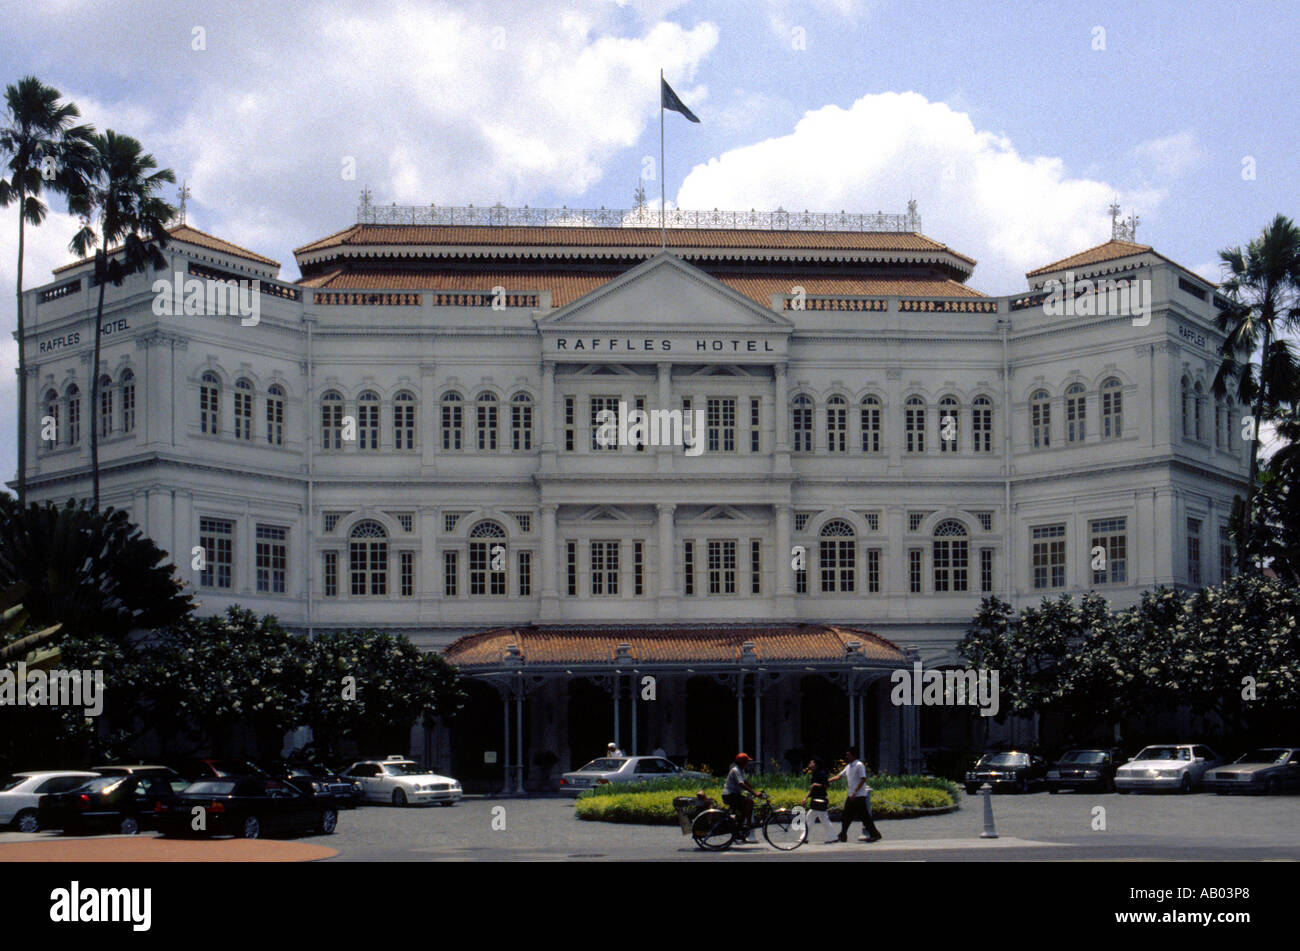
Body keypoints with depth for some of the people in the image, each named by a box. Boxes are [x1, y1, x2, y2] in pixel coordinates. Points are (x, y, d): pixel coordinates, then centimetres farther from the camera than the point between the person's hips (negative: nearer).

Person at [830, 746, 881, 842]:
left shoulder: (859, 765, -12)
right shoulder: (848, 767, 15)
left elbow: (863, 779, -18)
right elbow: (839, 776, 20)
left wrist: (855, 792, -21)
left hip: (859, 796, -9)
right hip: (851, 796, 9)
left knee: (864, 816, -7)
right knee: (847, 816, 9)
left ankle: (875, 834, -2)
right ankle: (843, 836, 15)